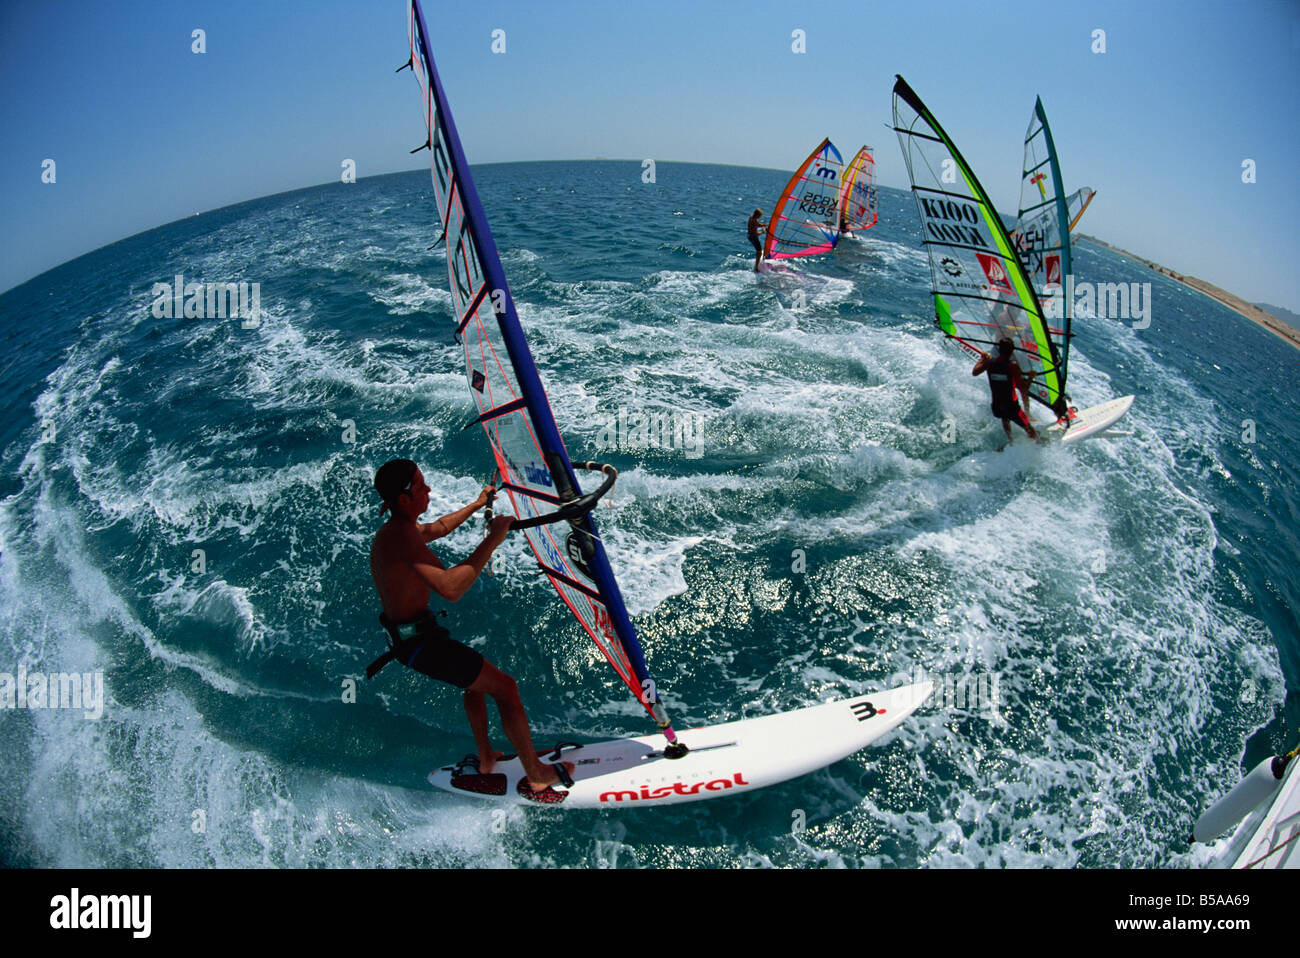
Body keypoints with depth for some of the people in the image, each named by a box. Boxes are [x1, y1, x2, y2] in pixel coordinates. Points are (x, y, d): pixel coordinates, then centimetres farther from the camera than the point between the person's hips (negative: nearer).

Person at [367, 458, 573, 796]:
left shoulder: (390, 531, 7)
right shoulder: (402, 536, -26)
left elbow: (437, 528, 29)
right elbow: (450, 588, -39)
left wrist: (476, 505, 40)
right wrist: (492, 541, -34)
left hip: (405, 635, 11)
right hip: (421, 641, -11)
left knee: (477, 677, 29)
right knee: (505, 687, -1)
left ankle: (486, 758, 41)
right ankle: (536, 776, 11)